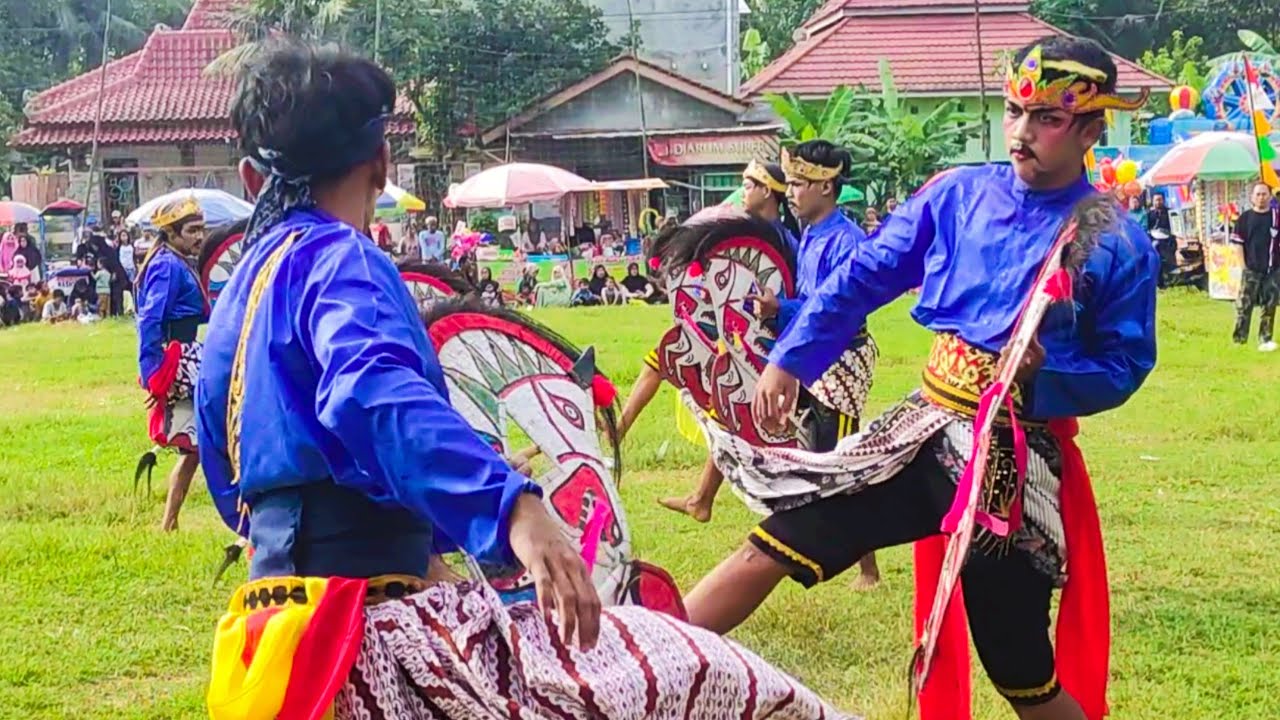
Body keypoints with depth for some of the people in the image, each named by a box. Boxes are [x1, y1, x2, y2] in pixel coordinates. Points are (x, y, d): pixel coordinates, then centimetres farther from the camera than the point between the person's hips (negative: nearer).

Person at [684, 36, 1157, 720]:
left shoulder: (1117, 243, -8)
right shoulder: (959, 194, 1)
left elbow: (1124, 366, -5)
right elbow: (866, 275, 5)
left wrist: (1044, 372, -21)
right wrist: (790, 359, 0)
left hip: (1015, 457, -3)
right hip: (925, 426, 3)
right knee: (772, 546, -1)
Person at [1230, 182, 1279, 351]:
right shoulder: (1245, 218, 3)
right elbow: (1237, 243, 4)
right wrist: (1241, 264, -3)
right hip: (1251, 269, -1)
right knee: (1244, 305, -3)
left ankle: (1265, 339, 11)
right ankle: (1239, 339, 4)